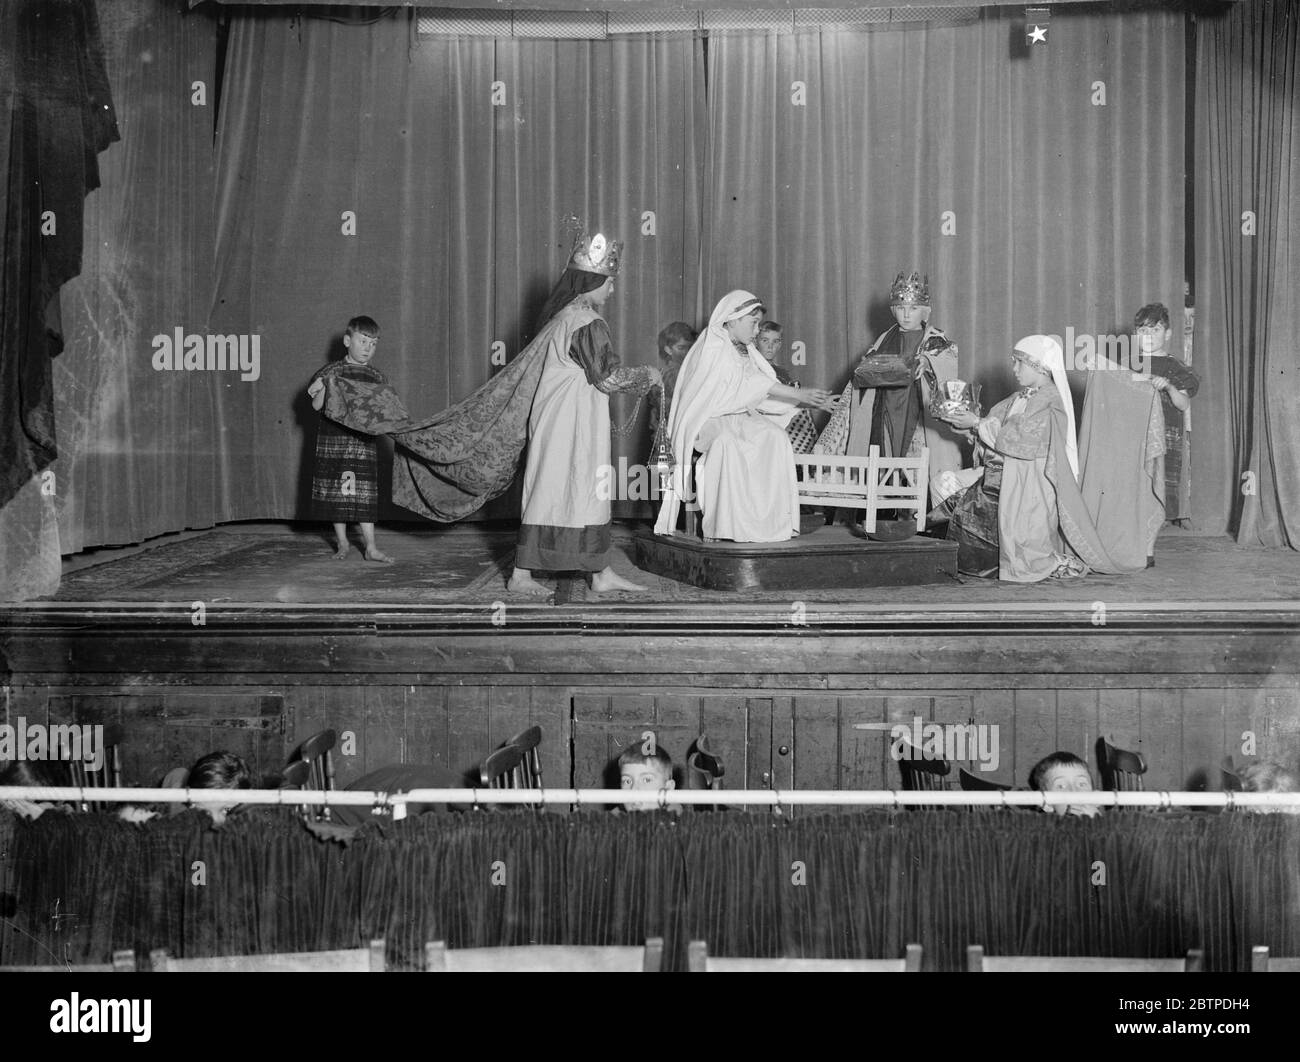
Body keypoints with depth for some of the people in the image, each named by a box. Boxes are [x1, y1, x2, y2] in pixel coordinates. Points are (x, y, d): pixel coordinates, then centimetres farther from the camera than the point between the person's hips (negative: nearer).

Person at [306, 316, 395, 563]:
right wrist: (323, 389, -18)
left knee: (365, 494, 0)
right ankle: (342, 544, 17)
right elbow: (317, 406, 0)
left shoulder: (376, 377, 7)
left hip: (364, 441, 1)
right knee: (336, 492, 4)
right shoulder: (331, 372, 1)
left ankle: (370, 546, 3)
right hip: (333, 439, -1)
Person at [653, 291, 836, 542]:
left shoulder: (746, 351, 17)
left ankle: (772, 522, -26)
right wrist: (800, 394, -16)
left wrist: (812, 402, 5)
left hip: (741, 418, 7)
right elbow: (753, 383, -15)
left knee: (775, 436, -23)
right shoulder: (713, 347, -8)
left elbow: (768, 388, 16)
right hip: (709, 420, -6)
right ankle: (723, 526, -35)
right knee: (726, 442, -39)